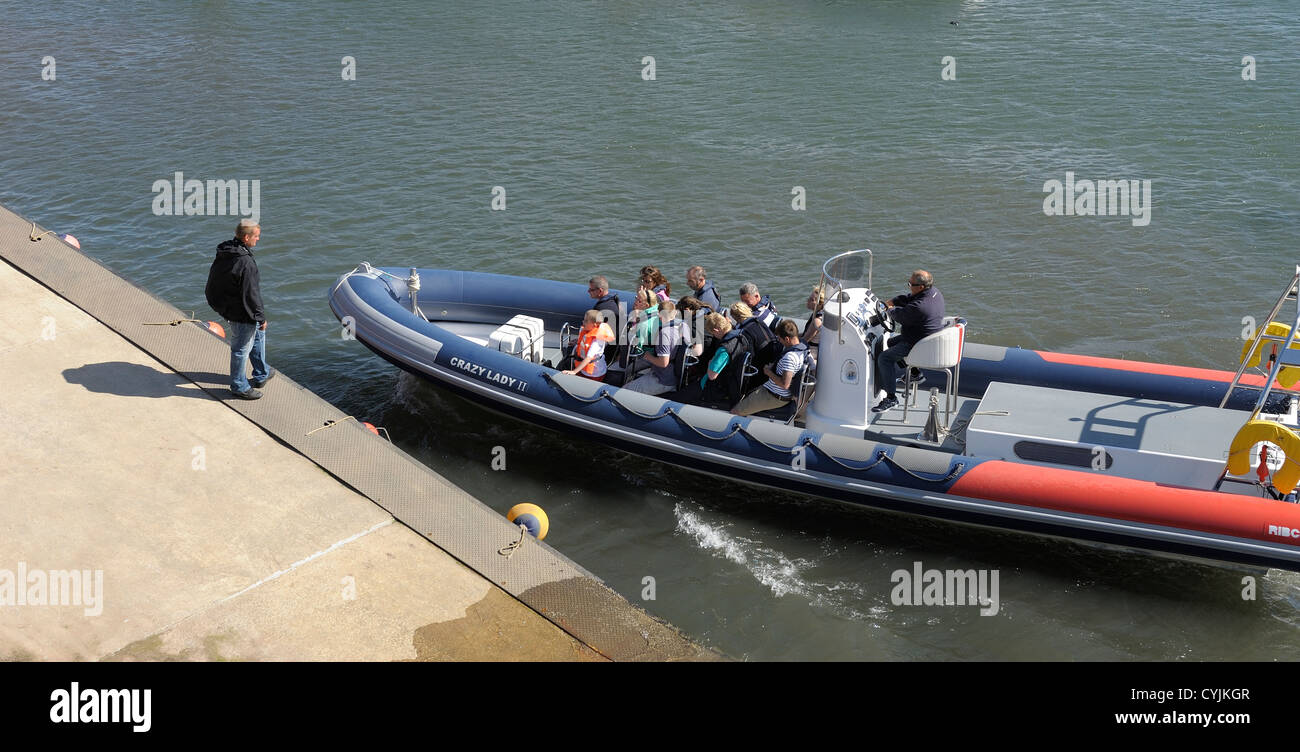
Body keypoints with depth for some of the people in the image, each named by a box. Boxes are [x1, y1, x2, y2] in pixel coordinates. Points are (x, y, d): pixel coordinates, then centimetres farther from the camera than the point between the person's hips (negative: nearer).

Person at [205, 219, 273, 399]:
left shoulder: (223, 254, 0)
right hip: (242, 315, -10)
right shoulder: (246, 262, -29)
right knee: (241, 350, 7)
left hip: (226, 308, 10)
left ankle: (261, 374, 40)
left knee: (259, 334, 27)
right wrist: (261, 317, -13)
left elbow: (212, 284, 11)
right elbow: (251, 295, -24)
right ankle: (240, 387, 23)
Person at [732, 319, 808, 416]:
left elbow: (784, 384, -34)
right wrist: (773, 366, 5)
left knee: (734, 411, -8)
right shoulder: (802, 346, -2)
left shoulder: (790, 357, -32)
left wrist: (769, 372, -19)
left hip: (774, 397, -10)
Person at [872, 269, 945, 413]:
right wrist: (891, 302, 3)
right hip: (931, 339, 10)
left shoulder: (919, 307, -34)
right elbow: (909, 298, 12)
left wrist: (891, 309, 5)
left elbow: (900, 316, -17)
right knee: (891, 342, 28)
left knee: (884, 358, -12)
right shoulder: (934, 291, -3)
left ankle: (891, 398, -10)